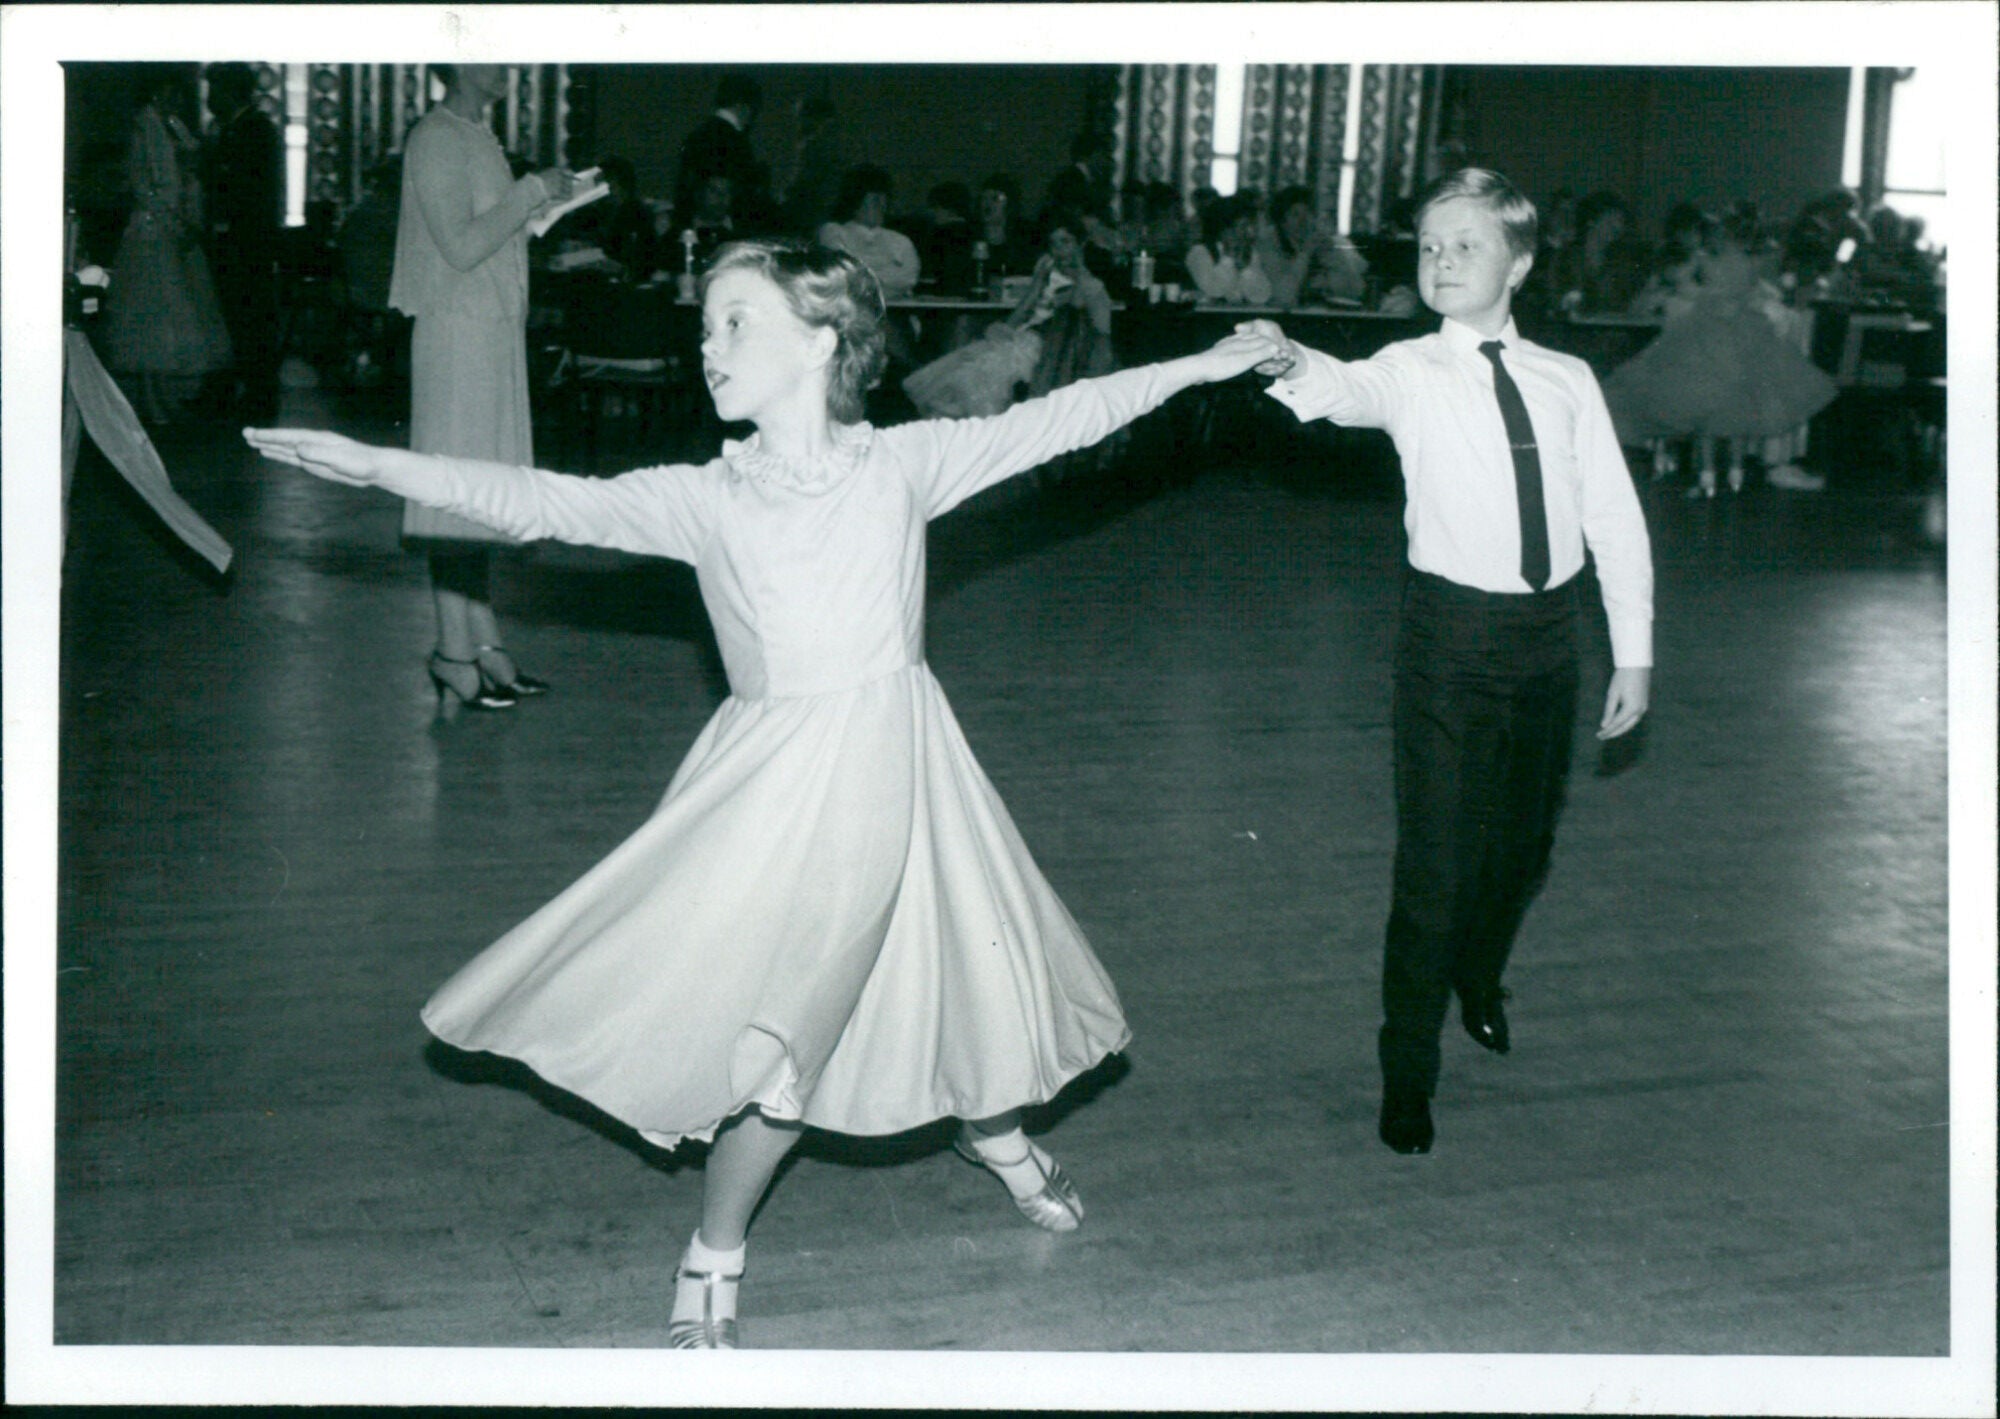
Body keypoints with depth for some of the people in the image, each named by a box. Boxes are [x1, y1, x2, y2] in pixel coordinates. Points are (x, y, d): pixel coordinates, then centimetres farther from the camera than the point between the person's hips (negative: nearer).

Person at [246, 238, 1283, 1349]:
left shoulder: (901, 464, -2)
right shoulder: (707, 500, -5)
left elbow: (1043, 424, 3)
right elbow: (553, 504, -11)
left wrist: (1192, 370, 6)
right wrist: (378, 465, -19)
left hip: (893, 762, 2)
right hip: (778, 775, -1)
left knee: (975, 959, 11)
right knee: (788, 1017, -6)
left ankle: (995, 1130, 48)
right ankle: (714, 1257, 16)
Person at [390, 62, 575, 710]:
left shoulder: (476, 138, 17)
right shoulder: (437, 137, -12)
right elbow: (460, 247, -20)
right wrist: (533, 191, -15)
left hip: (495, 331, 10)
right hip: (458, 334, -10)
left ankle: (482, 643, 16)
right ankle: (455, 656, -2)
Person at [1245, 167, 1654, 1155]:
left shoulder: (1567, 381, 5)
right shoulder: (1413, 372, -4)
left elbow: (1615, 517, 7)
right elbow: (1353, 391, -27)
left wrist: (1634, 652, 5)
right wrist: (1294, 367, -51)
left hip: (1549, 630, 4)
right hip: (1452, 631, -3)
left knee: (1525, 843, 19)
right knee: (1437, 862, -4)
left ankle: (1479, 978, 51)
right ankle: (1407, 1075, 13)